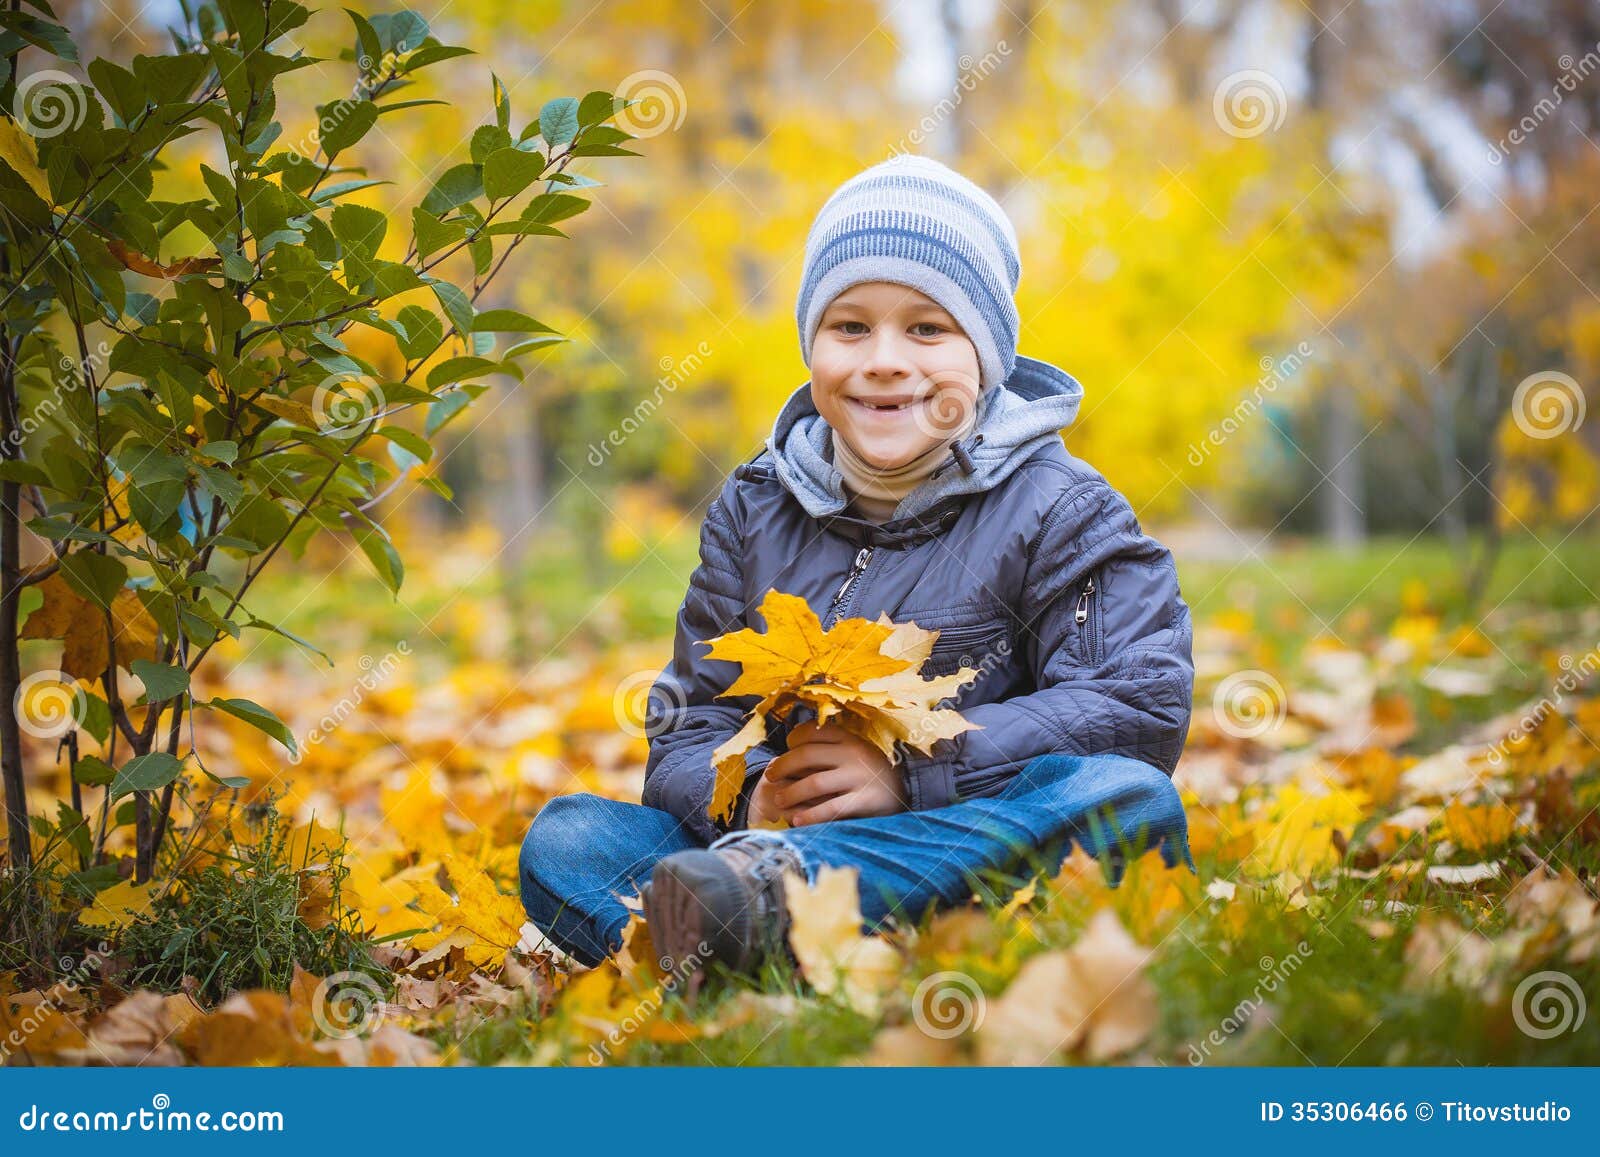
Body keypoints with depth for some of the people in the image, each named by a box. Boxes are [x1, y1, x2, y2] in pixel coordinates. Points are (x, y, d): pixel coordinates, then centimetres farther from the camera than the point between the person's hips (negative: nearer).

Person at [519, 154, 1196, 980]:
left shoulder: (1056, 510, 0)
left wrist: (912, 769, -18)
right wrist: (746, 796, -16)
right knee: (562, 836, -14)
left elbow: (1142, 710, -12)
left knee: (1129, 800, -34)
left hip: (980, 874, -3)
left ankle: (778, 885, -44)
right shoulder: (755, 510, 11)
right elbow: (688, 729, 10)